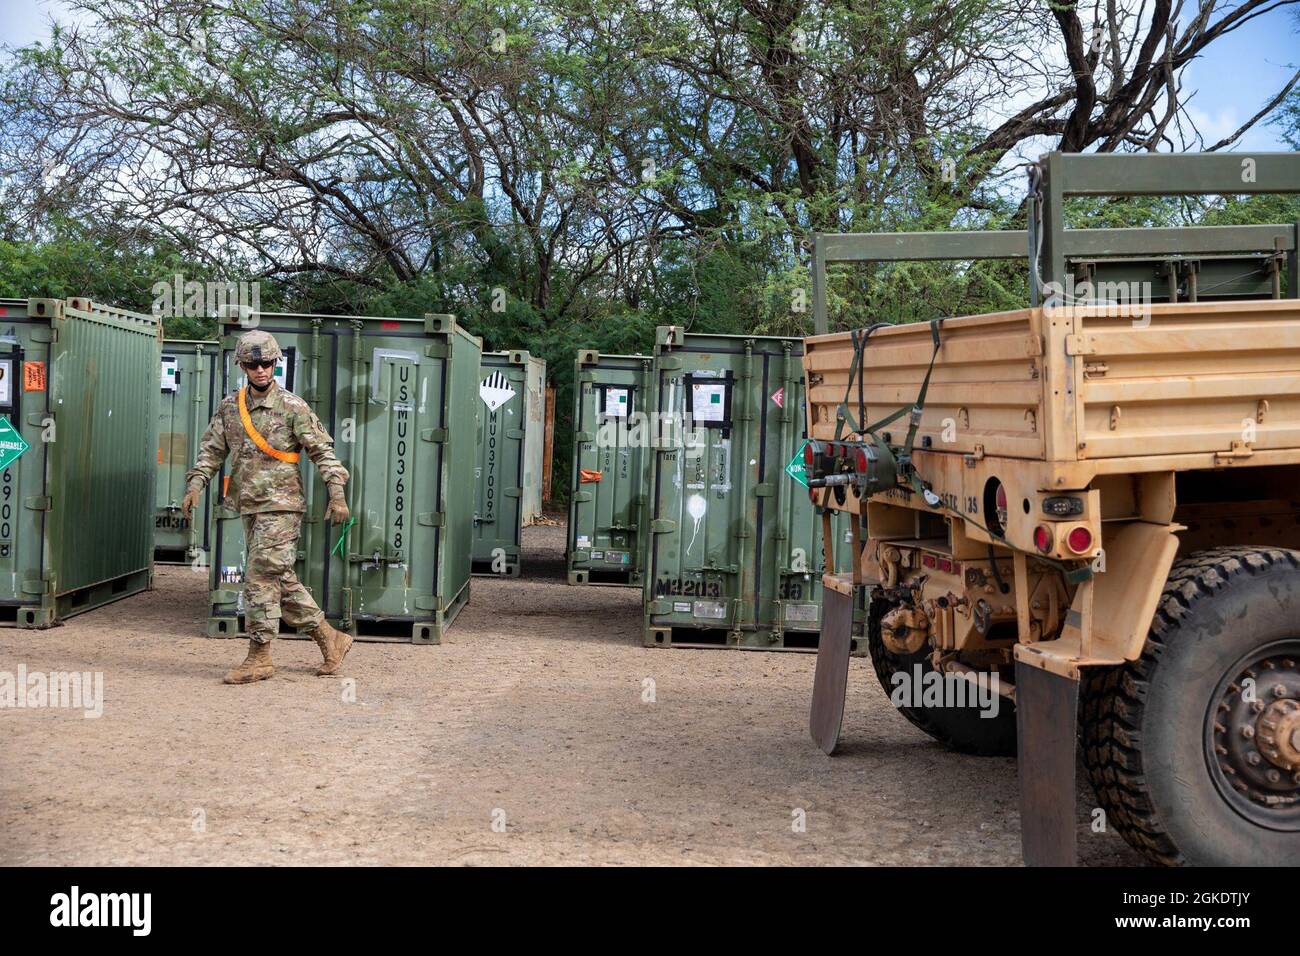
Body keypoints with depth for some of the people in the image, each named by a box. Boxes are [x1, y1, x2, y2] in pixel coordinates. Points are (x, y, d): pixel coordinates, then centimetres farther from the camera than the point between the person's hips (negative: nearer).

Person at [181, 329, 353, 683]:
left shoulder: (293, 408, -6)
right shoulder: (229, 407, 9)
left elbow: (322, 450, -6)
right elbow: (211, 450, 11)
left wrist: (336, 493, -15)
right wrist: (195, 484, -3)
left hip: (281, 507, -7)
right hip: (250, 508, 7)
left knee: (261, 579, -9)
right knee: (282, 581, 11)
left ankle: (259, 657, 0)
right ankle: (331, 640, 21)